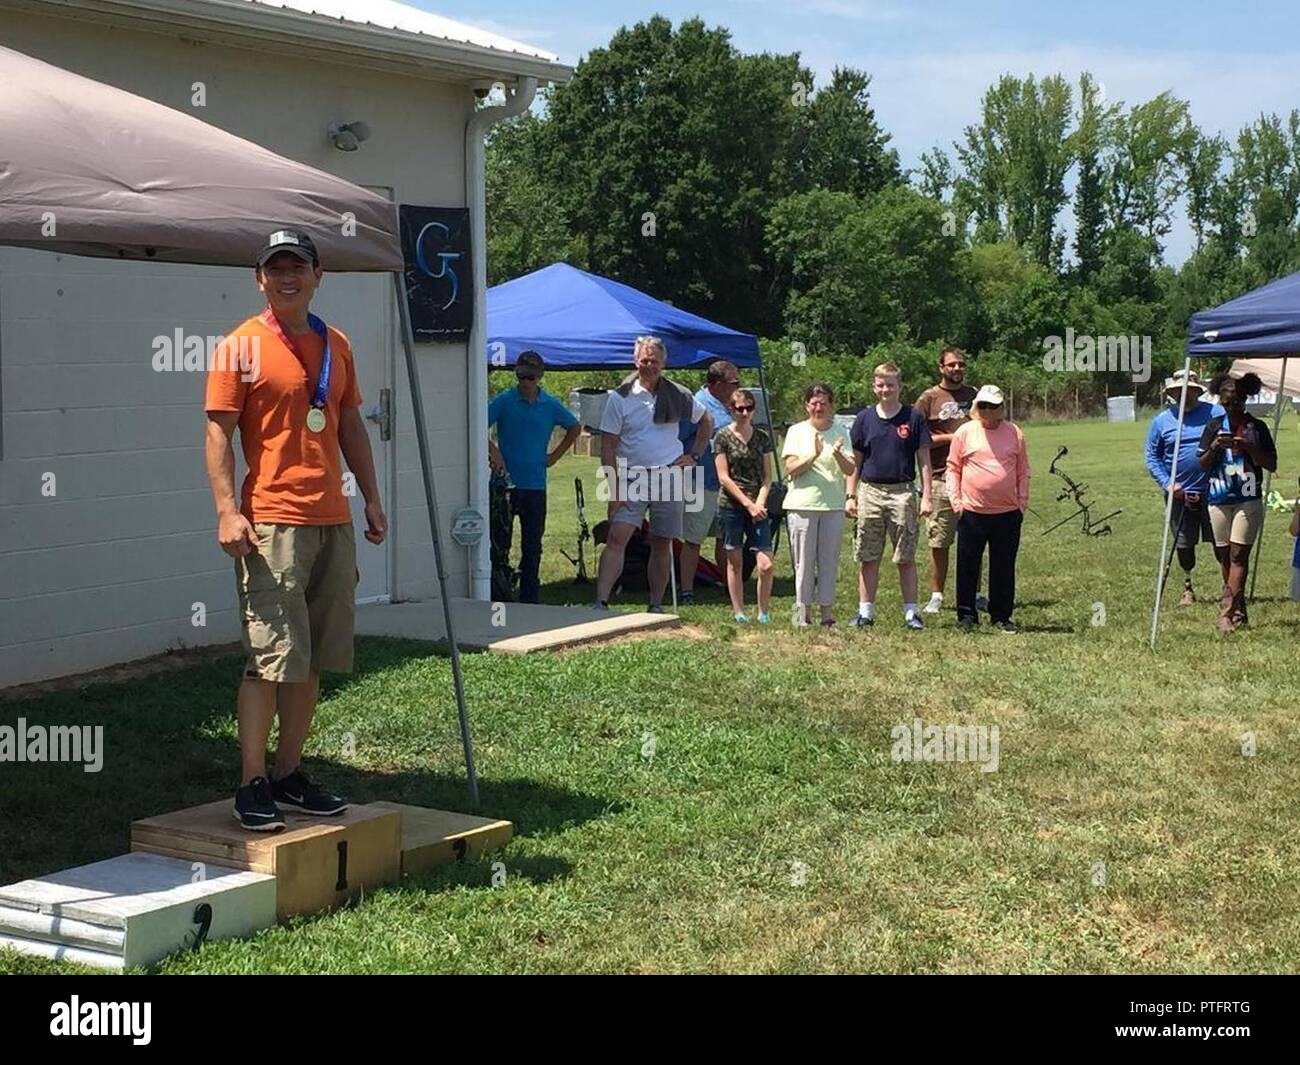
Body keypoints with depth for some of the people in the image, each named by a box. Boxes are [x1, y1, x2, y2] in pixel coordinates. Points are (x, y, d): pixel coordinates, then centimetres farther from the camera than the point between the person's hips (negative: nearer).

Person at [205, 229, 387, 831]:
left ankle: (289, 772, 18)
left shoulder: (336, 346, 15)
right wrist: (227, 509, -17)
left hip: (333, 521, 7)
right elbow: (218, 432, -7)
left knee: (314, 658, 9)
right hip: (272, 522, -6)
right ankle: (253, 785, -3)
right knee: (271, 656, -9)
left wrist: (371, 499, 17)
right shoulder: (242, 345, -3)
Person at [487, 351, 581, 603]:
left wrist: (556, 455, 12)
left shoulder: (551, 405, 5)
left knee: (532, 546, 7)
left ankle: (530, 597, 14)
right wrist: (493, 451, -18)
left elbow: (574, 428, 20)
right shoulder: (504, 401, -2)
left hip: (535, 485, 2)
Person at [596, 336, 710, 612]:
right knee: (617, 537, -16)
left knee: (662, 545, 7)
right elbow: (608, 445, -4)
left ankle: (656, 607, 17)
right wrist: (614, 487, -11)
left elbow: (706, 422, 23)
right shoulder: (620, 397, -2)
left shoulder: (677, 396, 6)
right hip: (633, 478, -2)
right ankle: (601, 603, -21)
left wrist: (694, 455, 12)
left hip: (670, 478, 2)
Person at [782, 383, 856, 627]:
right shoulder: (797, 431, 3)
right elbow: (790, 469, -6)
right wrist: (814, 455, -21)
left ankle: (827, 613, 10)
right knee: (804, 562, 0)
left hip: (833, 505, 2)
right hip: (802, 505, -2)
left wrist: (838, 454, -20)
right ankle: (803, 612, 7)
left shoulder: (840, 432, 8)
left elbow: (850, 470, 0)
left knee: (829, 561, 4)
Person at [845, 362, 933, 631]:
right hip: (870, 491, 2)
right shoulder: (864, 418, 7)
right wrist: (851, 495, 6)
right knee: (868, 558, 5)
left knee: (906, 558, 1)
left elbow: (924, 460, 2)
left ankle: (911, 612, 7)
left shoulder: (914, 418, 1)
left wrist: (926, 496, -4)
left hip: (902, 492, -2)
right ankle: (866, 611, 12)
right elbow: (855, 460, 11)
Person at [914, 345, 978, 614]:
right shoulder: (929, 398, 1)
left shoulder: (974, 395, 14)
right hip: (941, 478, -3)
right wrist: (951, 437, -11)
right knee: (939, 541, 0)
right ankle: (936, 596, 8)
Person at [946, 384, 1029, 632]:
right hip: (972, 512, -1)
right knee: (968, 566, 3)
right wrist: (955, 500, -1)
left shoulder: (1014, 433, 7)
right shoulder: (964, 433, 3)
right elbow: (953, 469, 7)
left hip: (1007, 513, 1)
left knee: (1004, 568, 6)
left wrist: (1022, 502, 6)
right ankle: (966, 614, 13)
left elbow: (1023, 471, 12)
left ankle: (1002, 617, 14)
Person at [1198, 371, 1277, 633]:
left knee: (1239, 554, -10)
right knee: (1226, 556, 8)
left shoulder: (1257, 427, 2)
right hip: (1219, 500, 3)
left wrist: (1249, 447, -15)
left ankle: (1227, 611, -15)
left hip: (1248, 500, -3)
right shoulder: (1214, 426, 6)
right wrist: (1215, 447, -13)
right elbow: (1203, 465, 7)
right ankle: (1238, 611, 18)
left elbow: (1272, 464, 0)